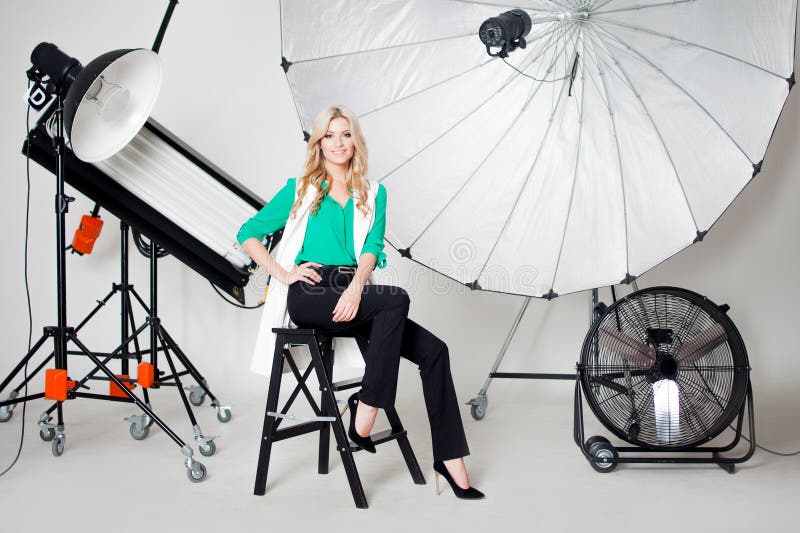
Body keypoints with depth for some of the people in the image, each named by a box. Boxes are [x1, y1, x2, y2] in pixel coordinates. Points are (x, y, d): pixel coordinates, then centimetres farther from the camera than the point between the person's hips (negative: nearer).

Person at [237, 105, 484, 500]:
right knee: (397, 299, -31)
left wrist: (356, 288, -17)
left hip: (351, 296, 4)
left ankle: (450, 459, -15)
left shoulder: (373, 194, 18)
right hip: (310, 294, -3)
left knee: (433, 350, -17)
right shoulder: (299, 190, 12)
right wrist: (284, 273, -5)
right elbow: (247, 234, 11)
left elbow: (372, 247, 3)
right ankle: (366, 408, -26)